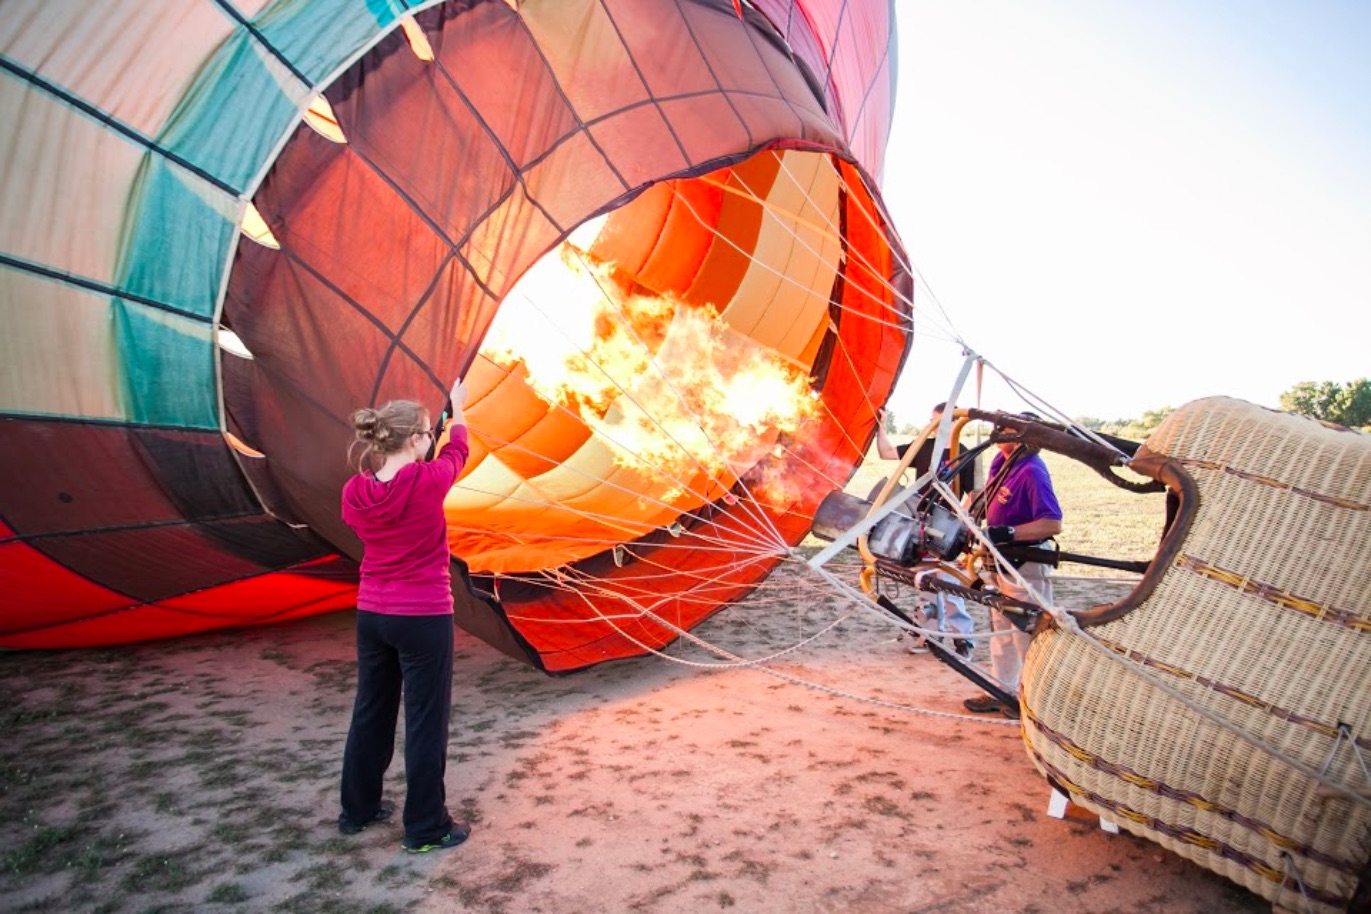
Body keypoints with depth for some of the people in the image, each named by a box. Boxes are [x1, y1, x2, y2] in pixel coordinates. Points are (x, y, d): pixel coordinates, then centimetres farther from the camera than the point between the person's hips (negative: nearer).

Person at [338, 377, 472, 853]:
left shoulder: (354, 493, -5)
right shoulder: (427, 482, -17)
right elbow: (457, 452, 5)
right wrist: (457, 409, 22)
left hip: (371, 615, 6)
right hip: (424, 618, -6)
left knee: (370, 712, 21)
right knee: (426, 721, 6)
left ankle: (358, 808, 38)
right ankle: (426, 828, 17)